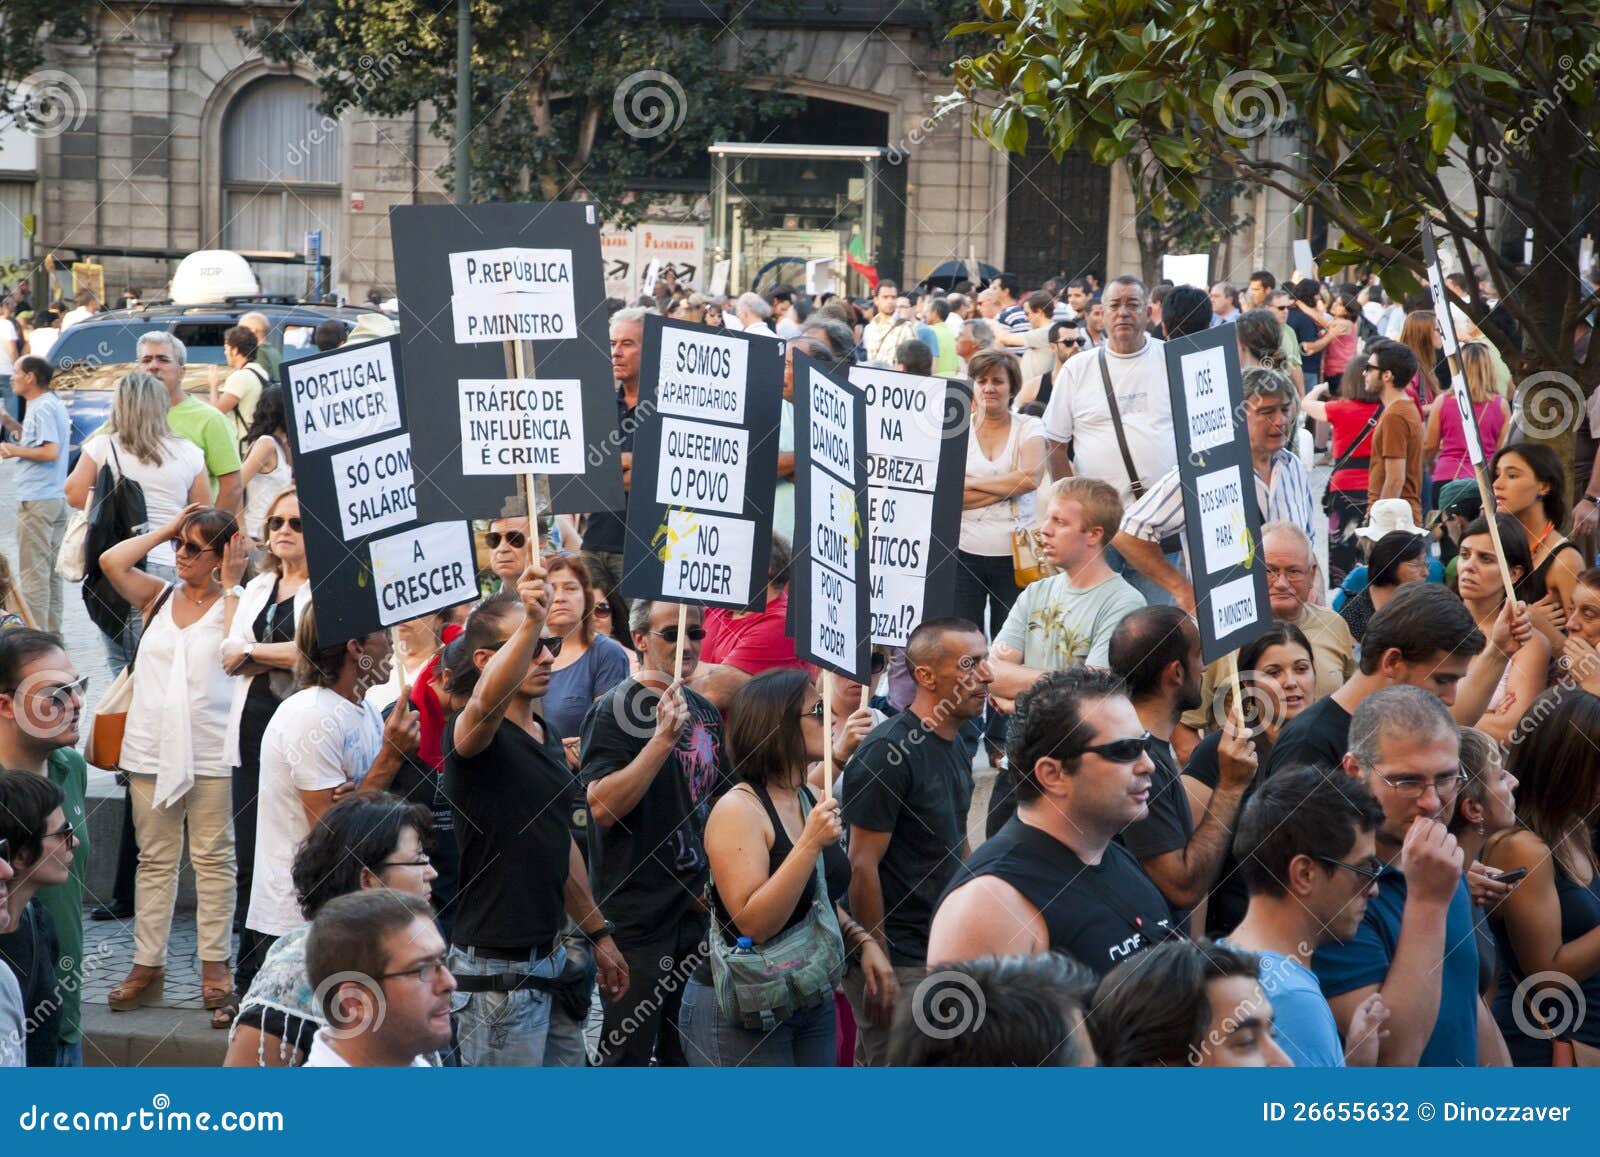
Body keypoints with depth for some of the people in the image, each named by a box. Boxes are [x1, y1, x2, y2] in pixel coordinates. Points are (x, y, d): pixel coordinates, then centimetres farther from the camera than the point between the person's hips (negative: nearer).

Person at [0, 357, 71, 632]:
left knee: (33, 573, -6)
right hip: (56, 497, 10)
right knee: (51, 572, 13)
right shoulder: (53, 404, 15)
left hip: (36, 501, -10)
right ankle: (52, 632, 18)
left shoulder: (41, 408, -15)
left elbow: (51, 452, -23)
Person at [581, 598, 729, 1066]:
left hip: (697, 906, 7)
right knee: (628, 1052, -2)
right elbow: (603, 807, -23)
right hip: (638, 916, -7)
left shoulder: (705, 711, 11)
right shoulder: (614, 710, -11)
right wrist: (664, 737, -27)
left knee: (685, 1052, 14)